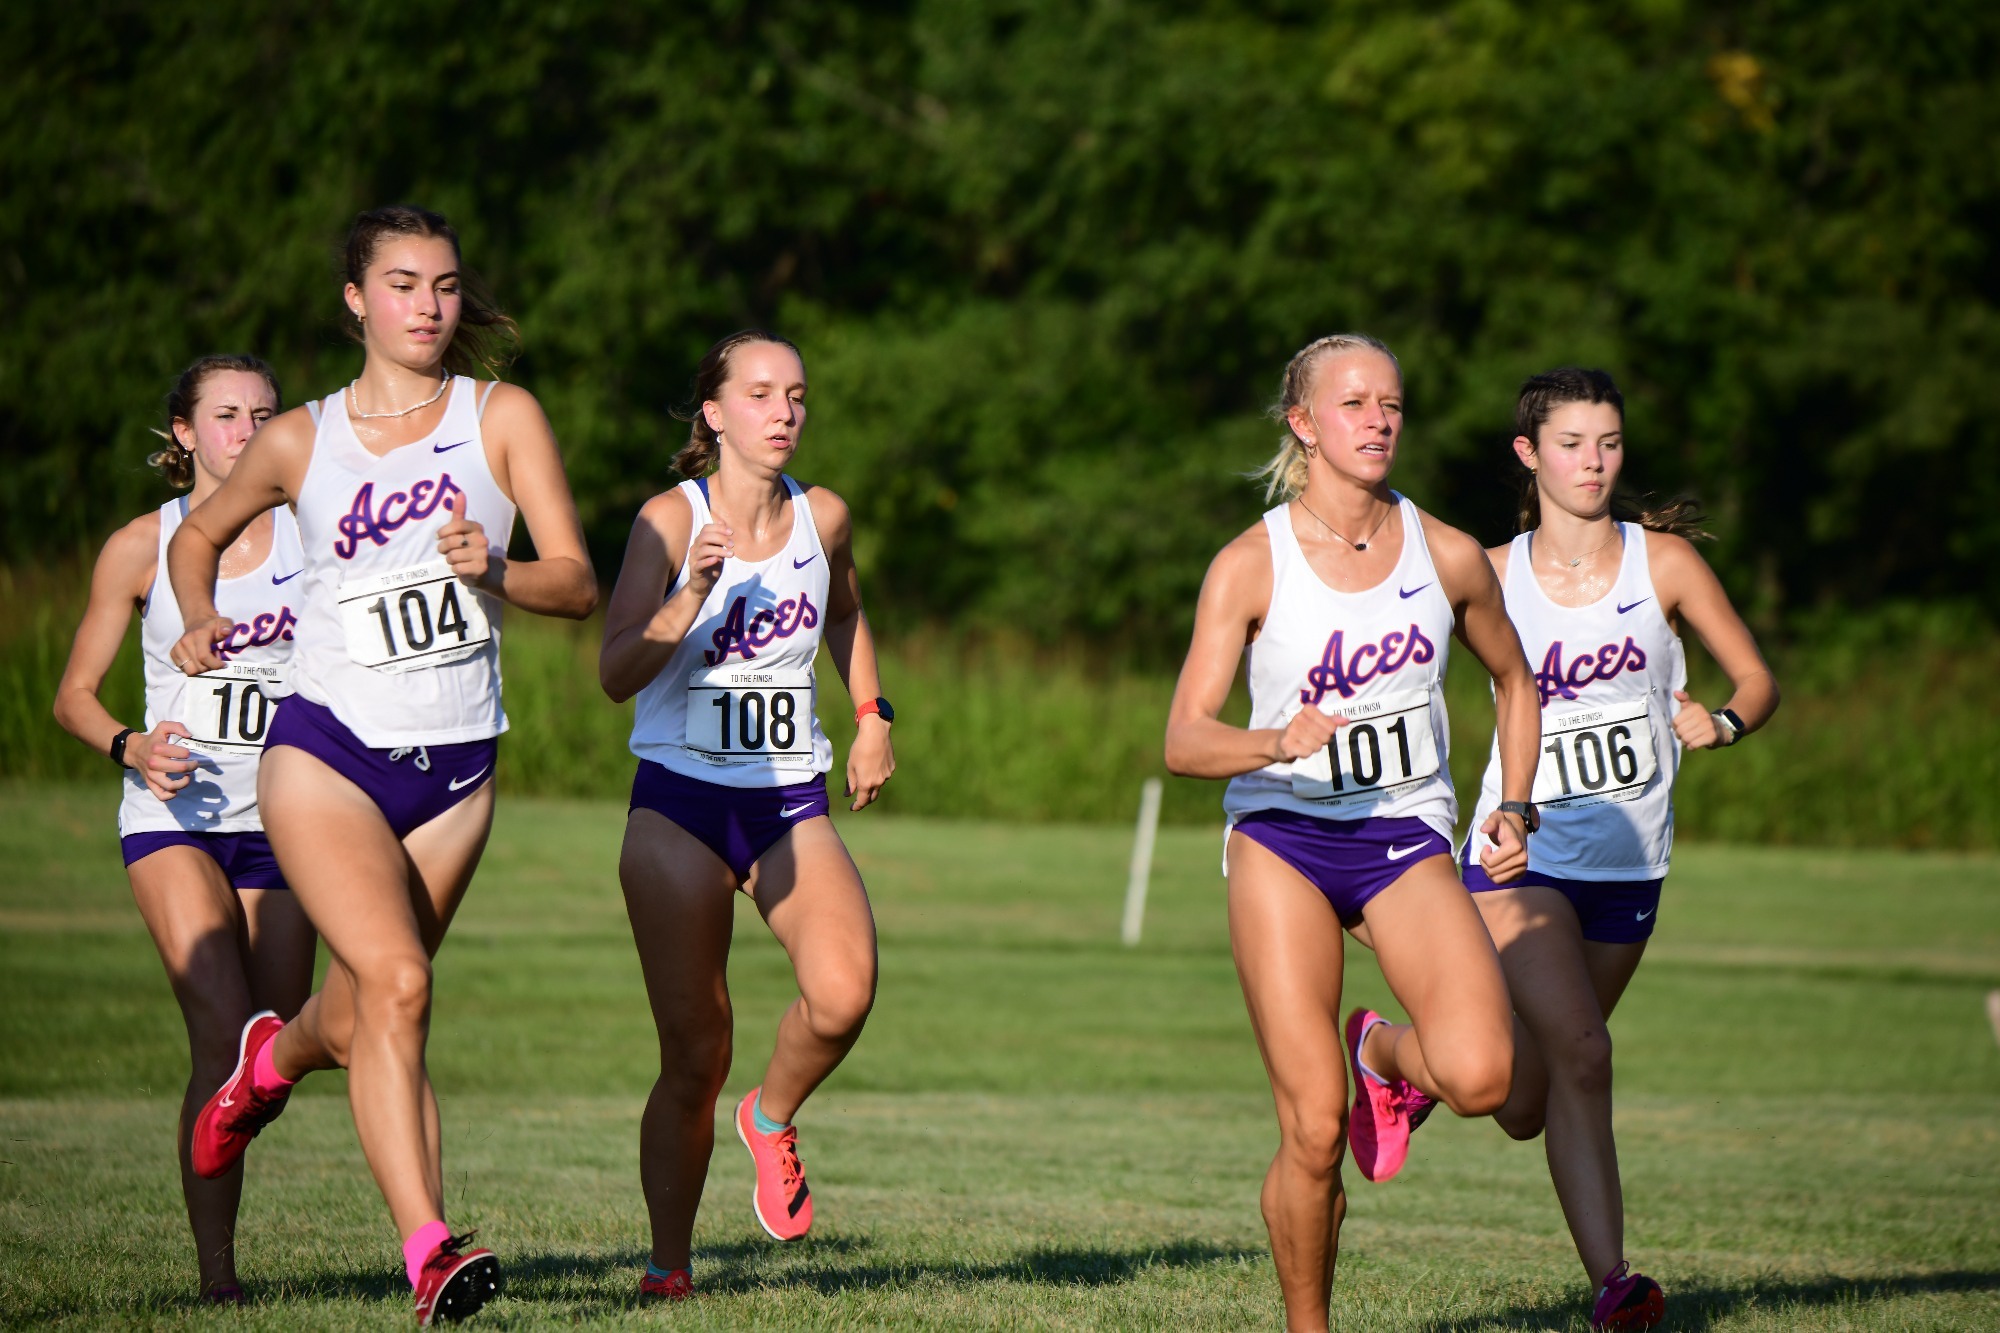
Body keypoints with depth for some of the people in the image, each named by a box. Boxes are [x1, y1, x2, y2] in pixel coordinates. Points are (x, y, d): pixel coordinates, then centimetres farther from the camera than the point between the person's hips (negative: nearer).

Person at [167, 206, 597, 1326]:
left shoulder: (503, 418, 2)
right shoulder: (300, 442, 4)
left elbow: (578, 584, -5)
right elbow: (200, 536, 23)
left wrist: (497, 574, -25)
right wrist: (200, 622, 3)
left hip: (457, 766, 2)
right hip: (325, 746, -2)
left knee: (362, 1021, 11)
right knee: (395, 982, -22)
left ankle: (273, 1059, 48)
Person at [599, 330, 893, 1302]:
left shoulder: (823, 519, 5)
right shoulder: (671, 520, -7)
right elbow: (616, 674, -15)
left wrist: (872, 716, 19)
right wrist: (693, 596, -27)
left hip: (790, 803, 3)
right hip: (680, 803, -3)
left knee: (843, 993, -23)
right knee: (694, 1058, -4)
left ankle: (772, 1117, 8)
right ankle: (669, 1264, 13)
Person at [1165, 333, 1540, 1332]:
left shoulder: (1448, 556, 1)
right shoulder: (1251, 565, -6)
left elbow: (1514, 681, 20)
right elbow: (1183, 741, -12)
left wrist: (1514, 811, 7)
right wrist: (1275, 743, -32)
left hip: (1405, 840, 2)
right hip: (1282, 842, -2)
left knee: (1479, 1074, -23)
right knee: (1313, 1131, -11)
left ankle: (1391, 1058, 13)